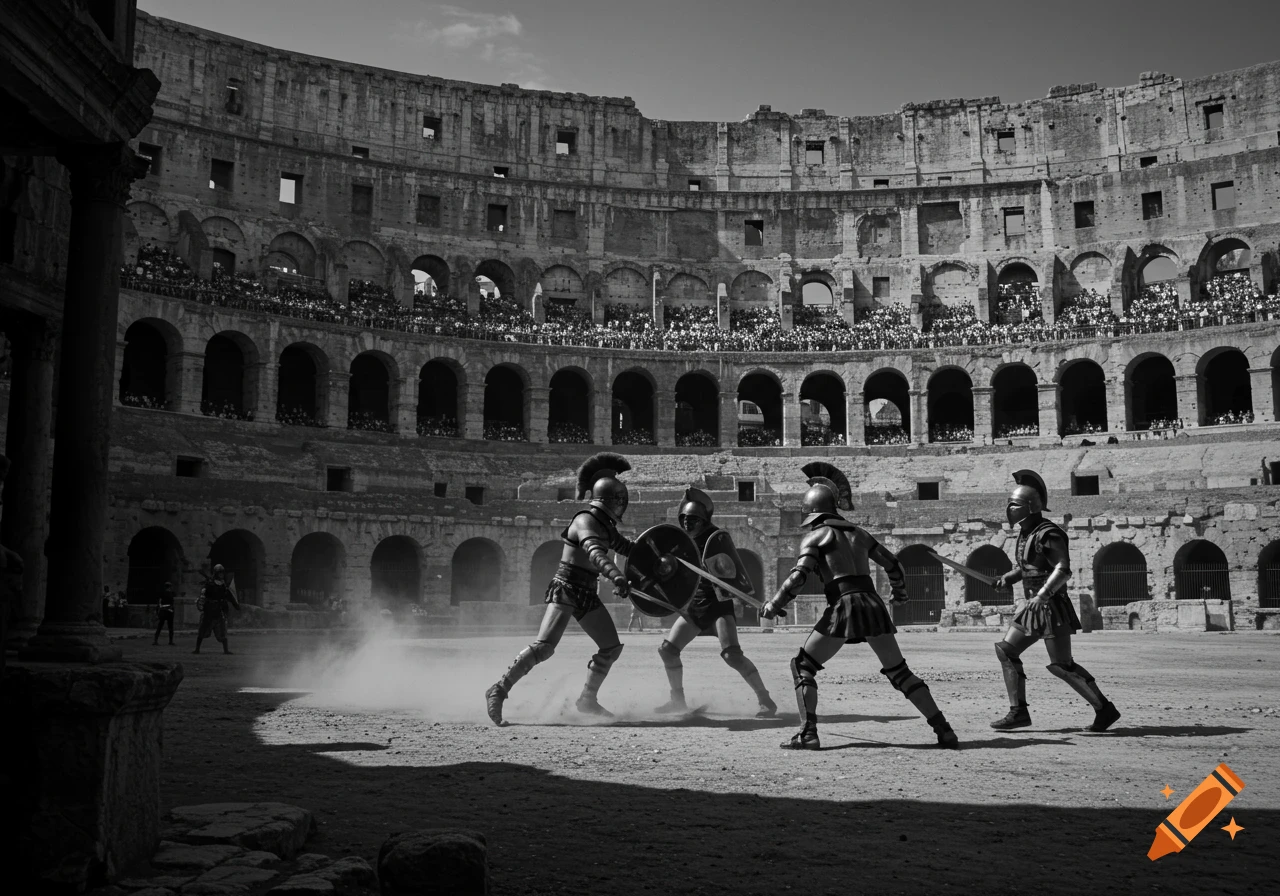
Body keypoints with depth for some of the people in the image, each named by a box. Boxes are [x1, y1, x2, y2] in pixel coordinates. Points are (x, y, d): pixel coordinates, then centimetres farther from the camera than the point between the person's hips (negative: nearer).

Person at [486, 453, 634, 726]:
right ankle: (499, 691, -10)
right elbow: (594, 551, -35)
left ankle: (588, 700, 20)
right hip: (565, 588, -9)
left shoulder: (606, 524, 12)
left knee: (611, 647, 8)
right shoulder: (586, 520, -15)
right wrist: (616, 576, -50)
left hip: (587, 592, 9)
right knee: (544, 647, -19)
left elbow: (623, 547, 31)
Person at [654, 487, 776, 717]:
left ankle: (765, 700, -10)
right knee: (667, 649, 3)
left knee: (732, 655, -20)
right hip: (694, 604, 7)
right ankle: (677, 700, 20)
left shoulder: (718, 538, -12)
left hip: (719, 603, -7)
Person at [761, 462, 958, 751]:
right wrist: (899, 590, 47)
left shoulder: (816, 535, 4)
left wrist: (773, 605, 1)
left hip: (844, 605, -5)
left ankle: (808, 734, -3)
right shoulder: (858, 532, 19)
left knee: (802, 666, 8)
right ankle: (944, 731, 9)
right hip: (873, 605, 5)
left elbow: (799, 575, -9)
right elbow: (891, 562, 28)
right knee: (899, 672, 14)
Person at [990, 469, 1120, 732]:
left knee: (1061, 666, -8)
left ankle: (1104, 709, 5)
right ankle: (1018, 712, 9)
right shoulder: (1026, 533, 11)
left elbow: (1063, 569, -25)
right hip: (1035, 607, 10)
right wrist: (1008, 578, 7)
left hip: (1052, 607, -10)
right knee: (1005, 650, 6)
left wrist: (1042, 594, -33)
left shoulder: (1047, 534, -17)